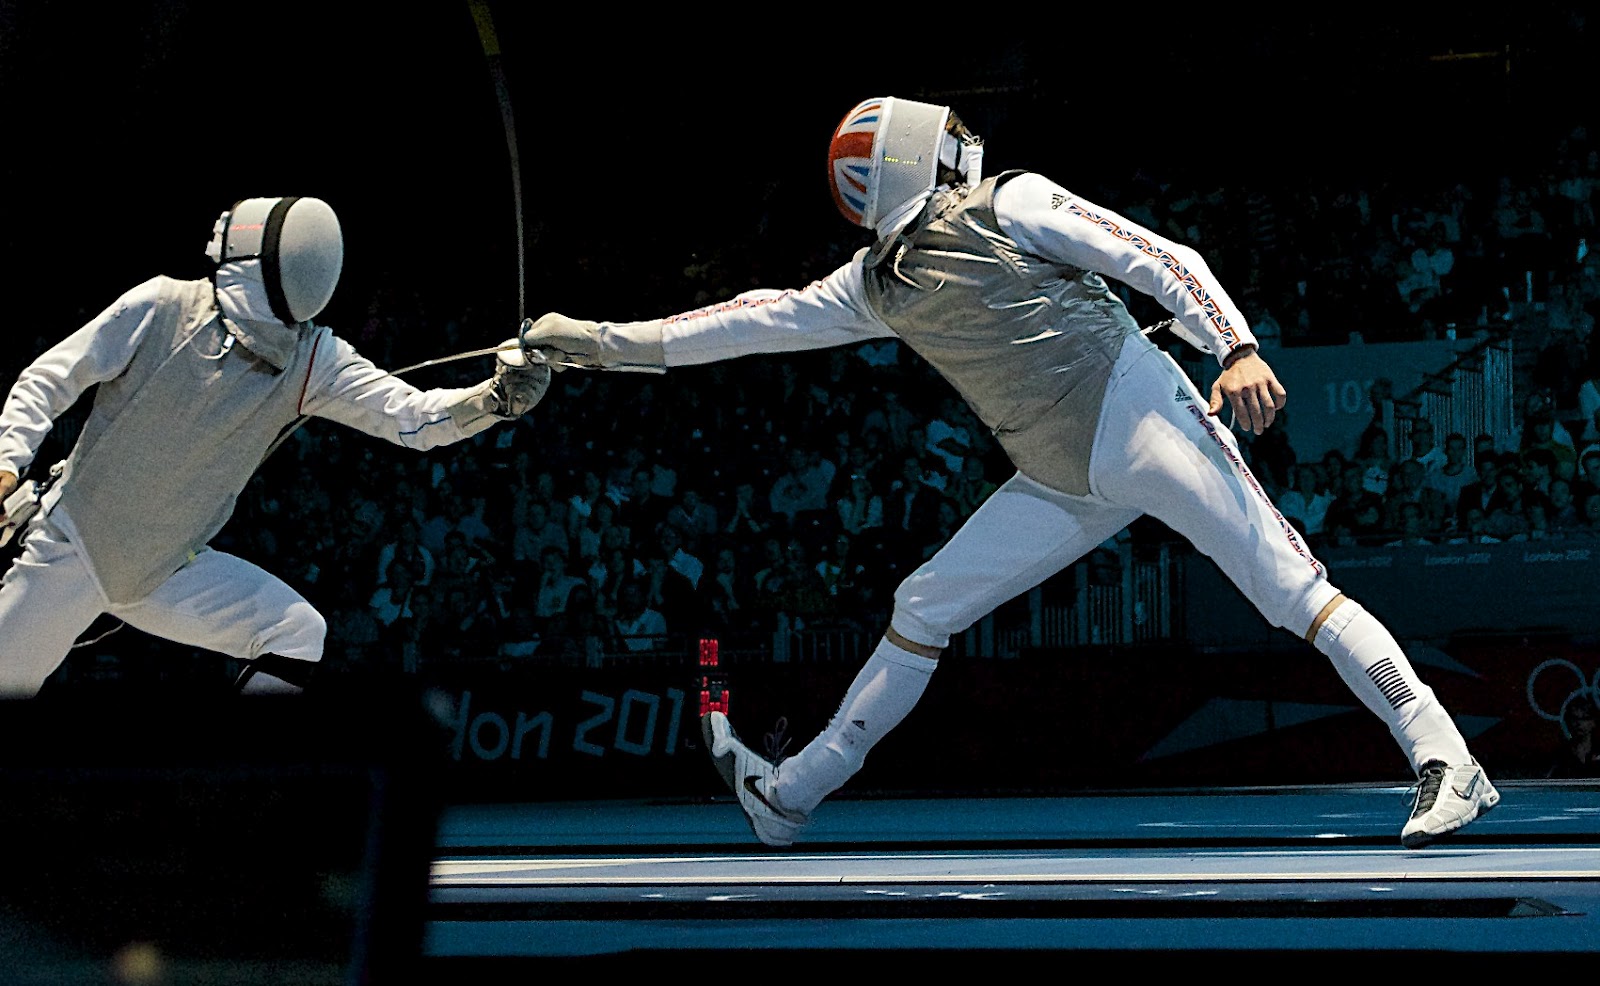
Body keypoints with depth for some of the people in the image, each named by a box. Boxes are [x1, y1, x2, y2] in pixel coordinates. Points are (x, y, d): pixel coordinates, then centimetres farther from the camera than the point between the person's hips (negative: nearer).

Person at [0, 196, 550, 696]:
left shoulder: (314, 359, -8)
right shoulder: (162, 308, -17)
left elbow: (413, 416, -17)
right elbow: (48, 380, -10)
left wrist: (495, 398, -35)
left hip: (165, 569, 4)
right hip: (72, 548, -3)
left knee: (295, 631, -13)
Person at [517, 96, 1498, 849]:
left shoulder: (1010, 206, -5)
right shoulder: (878, 282, 13)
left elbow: (1161, 260, -8)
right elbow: (766, 319, 15)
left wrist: (1236, 347, -23)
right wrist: (607, 341, 13)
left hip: (1143, 425, -7)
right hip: (1067, 484, 7)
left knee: (1294, 595, -16)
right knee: (924, 608, 9)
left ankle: (1448, 764, -19)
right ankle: (792, 797, 17)